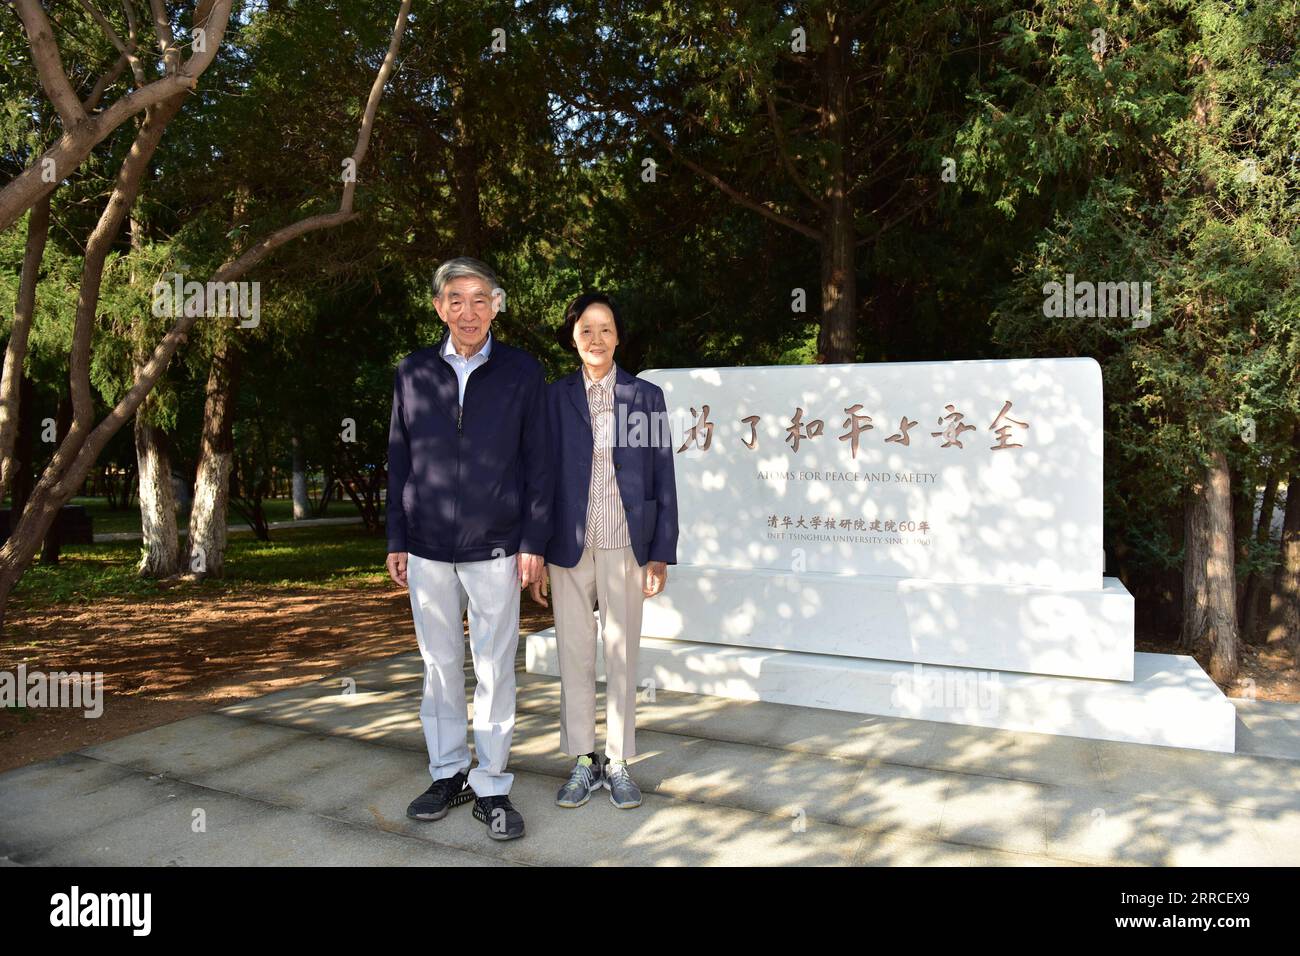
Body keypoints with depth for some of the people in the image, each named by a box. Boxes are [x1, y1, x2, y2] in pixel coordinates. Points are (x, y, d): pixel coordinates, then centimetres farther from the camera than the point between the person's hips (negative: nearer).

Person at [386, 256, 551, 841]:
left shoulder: (522, 372, 0)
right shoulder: (412, 373, 6)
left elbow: (538, 463, 0)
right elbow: (399, 461, 10)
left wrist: (533, 541, -5)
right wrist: (396, 540, 7)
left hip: (495, 550, -2)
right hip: (428, 549, 3)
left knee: (494, 670, 3)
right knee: (439, 666, 12)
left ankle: (491, 786, 16)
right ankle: (448, 773, 27)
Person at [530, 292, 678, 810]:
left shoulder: (645, 396, 4)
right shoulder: (554, 397, 5)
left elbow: (662, 477, 3)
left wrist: (661, 553, -2)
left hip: (625, 545, -1)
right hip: (569, 547, 1)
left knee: (622, 655, 6)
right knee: (574, 654, 7)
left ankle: (618, 763, 20)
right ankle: (582, 763, 21)